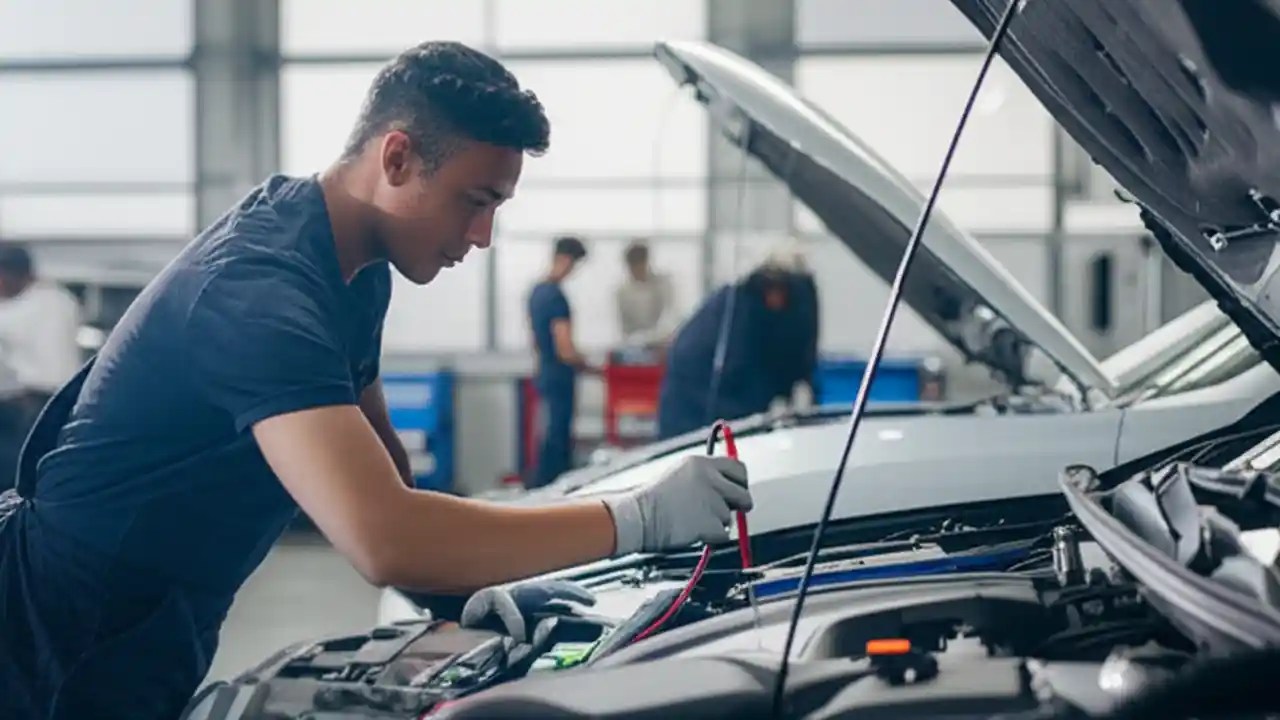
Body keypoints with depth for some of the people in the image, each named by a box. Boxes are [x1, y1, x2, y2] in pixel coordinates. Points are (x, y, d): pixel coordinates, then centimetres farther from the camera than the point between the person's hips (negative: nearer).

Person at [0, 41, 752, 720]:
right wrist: (639, 518, -36)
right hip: (65, 648, -9)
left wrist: (472, 585, -4)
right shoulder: (262, 290, -31)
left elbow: (381, 478, 11)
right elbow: (384, 541, -41)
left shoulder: (356, 268, 0)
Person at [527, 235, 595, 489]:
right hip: (560, 380, -9)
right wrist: (588, 367, -7)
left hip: (546, 376, 9)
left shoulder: (537, 292, 9)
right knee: (556, 444, -4)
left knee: (554, 441, 14)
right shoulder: (556, 297, -19)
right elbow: (565, 352, -21)